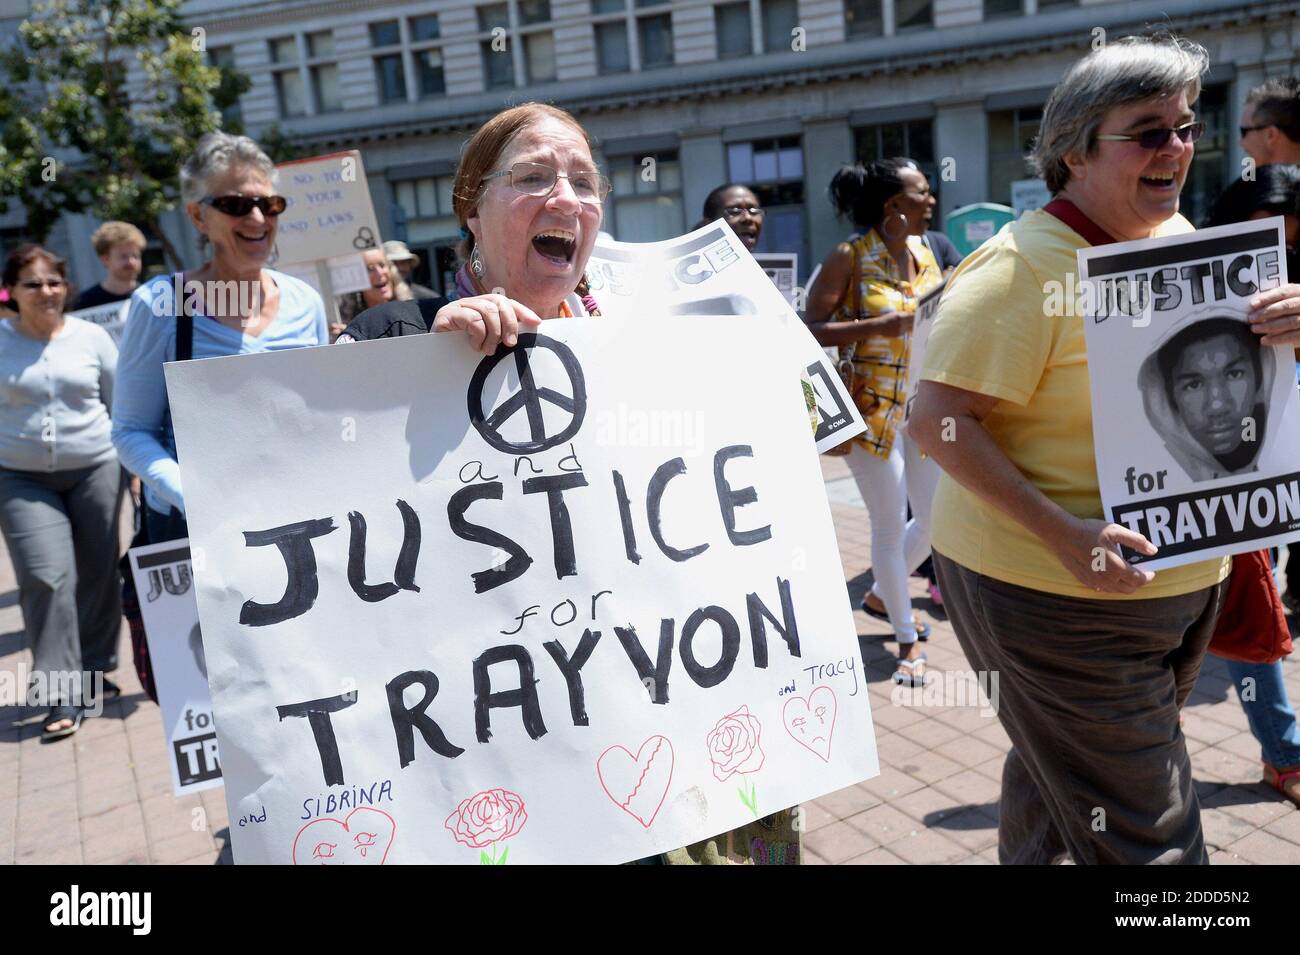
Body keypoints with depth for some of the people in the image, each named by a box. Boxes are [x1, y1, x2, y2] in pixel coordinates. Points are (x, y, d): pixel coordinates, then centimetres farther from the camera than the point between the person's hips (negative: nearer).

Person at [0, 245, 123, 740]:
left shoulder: (91, 336, 3)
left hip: (95, 470, 1)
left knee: (97, 574, 8)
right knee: (47, 577, -10)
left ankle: (94, 670, 26)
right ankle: (61, 694, -4)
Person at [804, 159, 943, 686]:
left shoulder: (925, 255, 10)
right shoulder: (850, 257, -10)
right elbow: (811, 330, -14)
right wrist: (877, 327, -23)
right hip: (872, 407, -7)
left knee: (936, 518, 12)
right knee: (890, 525, 0)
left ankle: (882, 595, 38)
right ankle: (908, 642, 16)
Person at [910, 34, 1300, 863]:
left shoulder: (1178, 237, 6)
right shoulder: (1022, 266, -19)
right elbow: (938, 420, -25)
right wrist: (1064, 536, -31)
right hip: (1061, 597, -8)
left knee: (1059, 767, 26)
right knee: (1148, 839, 0)